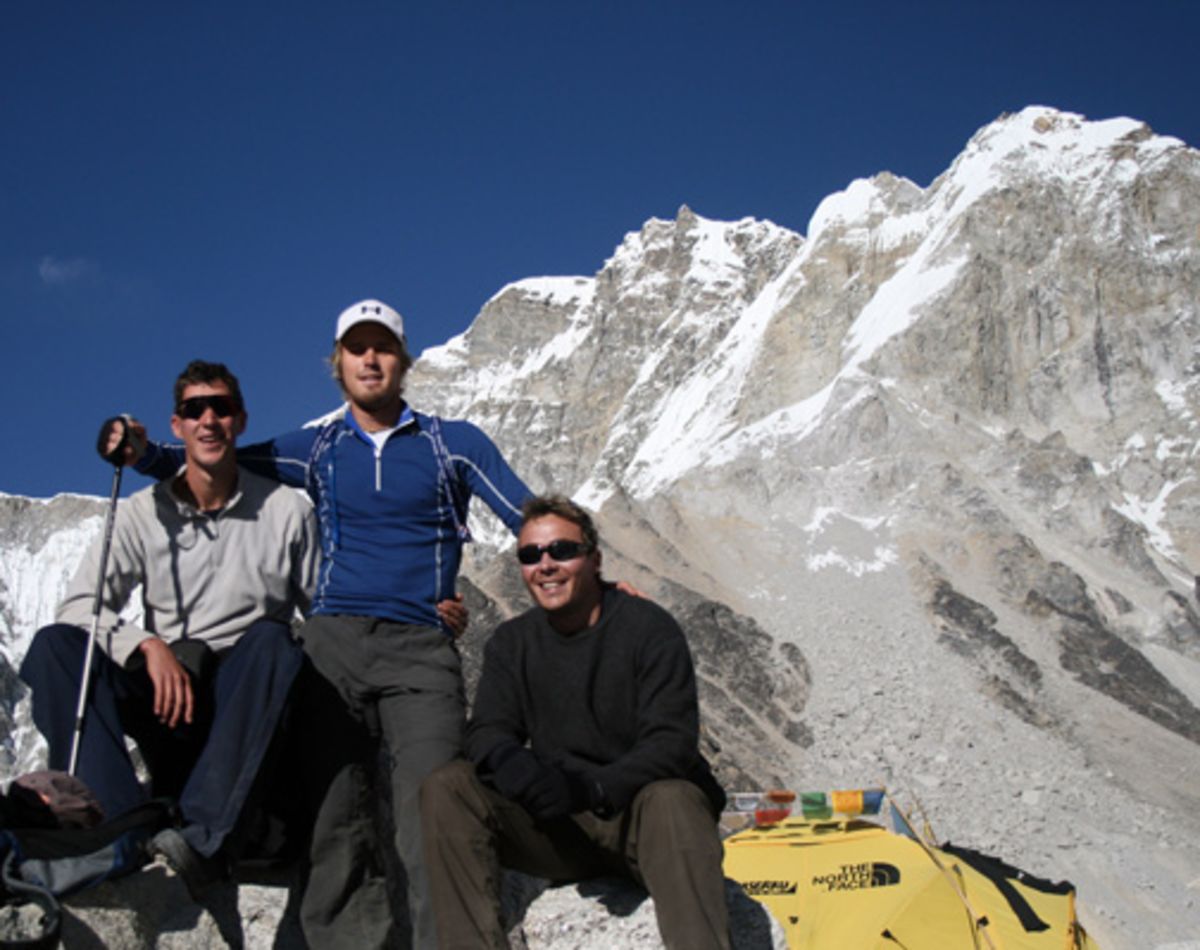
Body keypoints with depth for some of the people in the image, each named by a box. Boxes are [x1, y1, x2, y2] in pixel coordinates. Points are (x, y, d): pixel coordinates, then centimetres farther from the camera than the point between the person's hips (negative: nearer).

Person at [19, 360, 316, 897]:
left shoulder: (285, 511, 4)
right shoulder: (144, 514, 7)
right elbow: (80, 605, -2)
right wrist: (148, 645, -20)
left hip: (246, 705, -1)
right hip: (163, 697, 2)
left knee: (270, 640, -34)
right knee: (55, 644, -21)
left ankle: (204, 836, -41)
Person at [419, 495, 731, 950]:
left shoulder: (650, 628, -7)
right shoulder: (511, 643, 8)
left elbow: (673, 742, -16)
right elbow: (487, 730, -1)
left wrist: (593, 788, -32)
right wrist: (507, 761, -28)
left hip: (642, 814, -4)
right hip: (559, 830, 4)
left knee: (673, 800, -38)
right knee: (445, 787, -17)